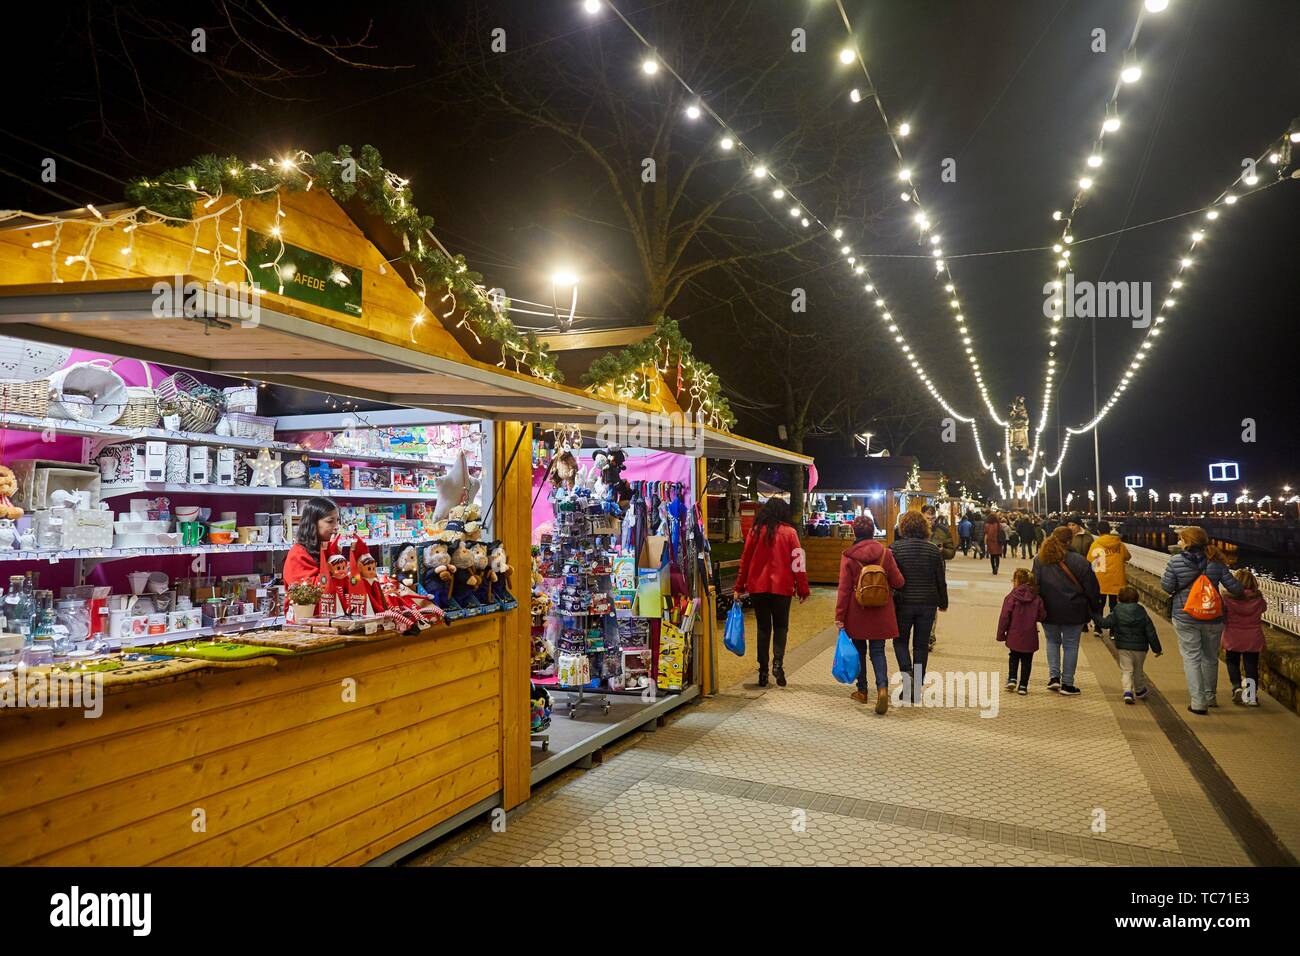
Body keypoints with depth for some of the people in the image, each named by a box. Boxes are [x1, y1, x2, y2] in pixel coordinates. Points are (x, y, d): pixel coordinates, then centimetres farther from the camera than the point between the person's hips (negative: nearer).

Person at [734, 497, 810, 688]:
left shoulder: (755, 531, 2)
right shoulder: (789, 532, -3)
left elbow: (745, 560, 5)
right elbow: (797, 562, -4)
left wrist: (740, 587, 12)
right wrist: (803, 590, 2)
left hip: (758, 587, 2)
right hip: (781, 587, -2)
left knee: (763, 627, 12)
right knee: (780, 626, 13)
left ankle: (763, 671, 11)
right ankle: (778, 662, -8)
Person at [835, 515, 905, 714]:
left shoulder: (848, 556, -10)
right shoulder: (885, 553, -5)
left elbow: (844, 589, -9)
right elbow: (898, 582, -1)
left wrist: (839, 616, -4)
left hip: (857, 613, -1)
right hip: (880, 613, 1)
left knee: (859, 651, 14)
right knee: (877, 651, 9)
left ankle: (862, 691, 23)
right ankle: (882, 687, -12)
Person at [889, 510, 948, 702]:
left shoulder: (895, 548, -7)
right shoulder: (933, 550, 0)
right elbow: (941, 580, 5)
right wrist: (943, 602, 18)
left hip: (904, 602, -2)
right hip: (928, 604, 2)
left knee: (900, 640, 16)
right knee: (921, 645, 10)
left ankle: (907, 673, -8)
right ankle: (916, 688, 14)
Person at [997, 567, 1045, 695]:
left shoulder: (1010, 598, -12)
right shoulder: (1037, 598, -3)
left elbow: (1004, 617, -11)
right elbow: (1042, 616, 1)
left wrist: (1001, 634, -2)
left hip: (1014, 636, -1)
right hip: (1030, 637, 1)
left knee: (1013, 657, 22)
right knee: (1027, 661, 12)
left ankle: (1012, 678, 10)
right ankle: (1023, 685, 13)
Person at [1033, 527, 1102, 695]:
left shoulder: (1040, 560, -4)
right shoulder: (1079, 561, -13)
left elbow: (1035, 585, 1)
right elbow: (1091, 588, -7)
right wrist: (1095, 608, 7)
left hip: (1049, 610, 3)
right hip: (1073, 611, -3)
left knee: (1052, 641, 20)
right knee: (1070, 645, 8)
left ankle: (1054, 676, 10)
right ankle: (1067, 684, 11)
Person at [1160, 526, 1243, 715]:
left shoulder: (1176, 561, -11)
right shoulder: (1215, 561, -3)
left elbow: (1167, 586, -9)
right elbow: (1232, 584, 0)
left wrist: (1165, 575, 10)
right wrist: (1243, 593, 20)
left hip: (1185, 618, -3)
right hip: (1213, 617, 3)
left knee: (1191, 657, 3)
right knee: (1210, 657, 18)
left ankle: (1197, 702, -3)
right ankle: (1210, 697, 33)